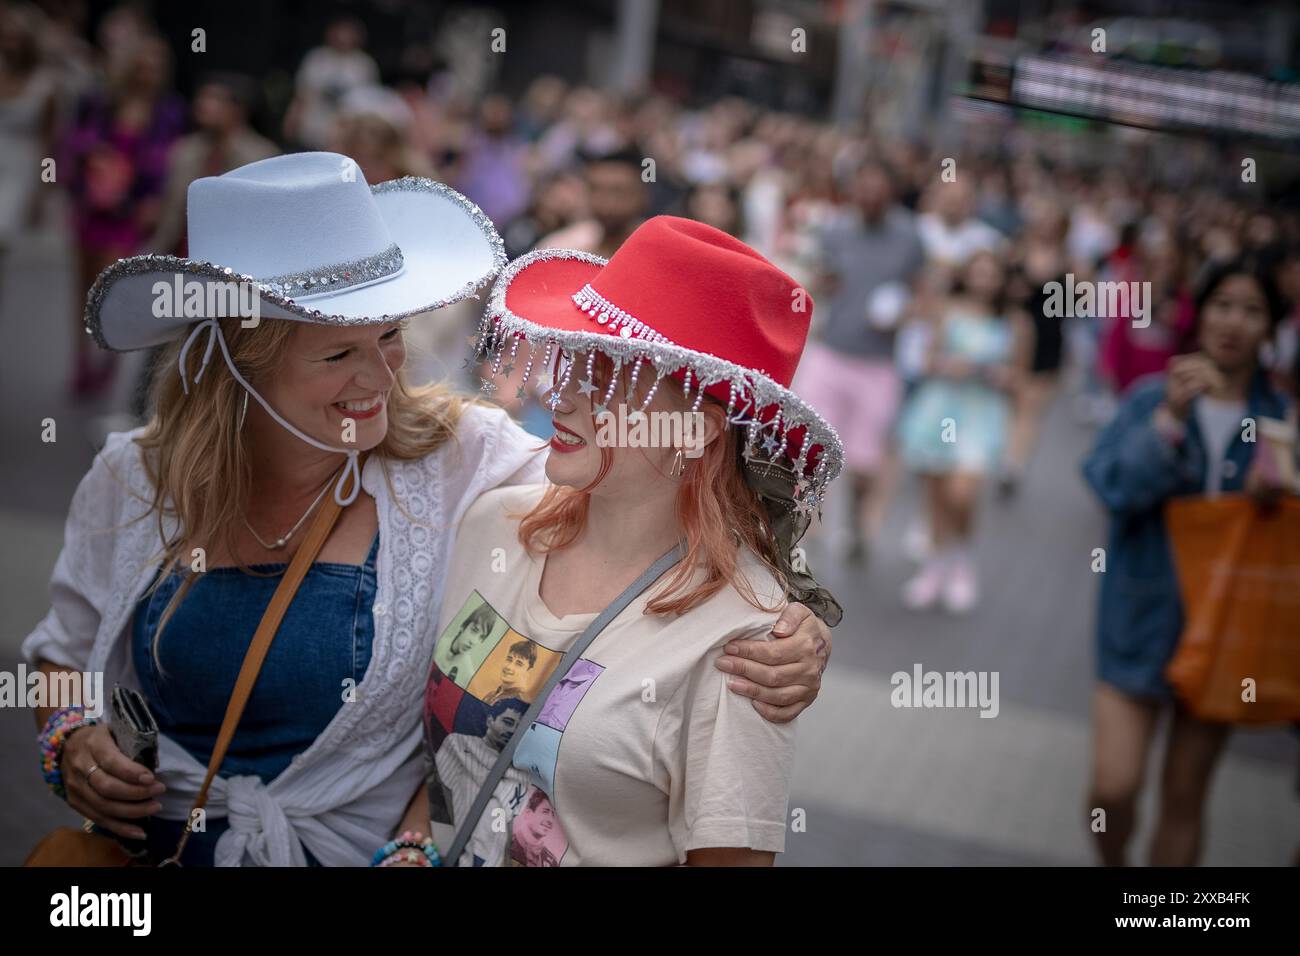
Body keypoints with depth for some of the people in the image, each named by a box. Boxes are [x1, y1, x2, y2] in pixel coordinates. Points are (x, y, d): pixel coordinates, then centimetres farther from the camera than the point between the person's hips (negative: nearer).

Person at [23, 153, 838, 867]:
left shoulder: (459, 460, -9)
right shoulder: (134, 483, 0)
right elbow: (65, 655, 15)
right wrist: (70, 739, -5)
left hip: (358, 848, -3)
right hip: (145, 840, 3)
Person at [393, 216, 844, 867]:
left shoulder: (738, 635, -19)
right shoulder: (495, 523, -2)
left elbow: (727, 855, -14)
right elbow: (435, 725, 8)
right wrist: (410, 840, -6)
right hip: (441, 849, 5)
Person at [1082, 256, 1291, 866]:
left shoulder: (1278, 418, 0)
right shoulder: (1152, 397, -4)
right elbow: (1113, 485, -18)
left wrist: (1275, 498, -17)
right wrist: (1172, 417, -28)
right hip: (1143, 613, -1)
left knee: (1185, 797, 10)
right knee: (1114, 786, -6)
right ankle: (1113, 867, 26)